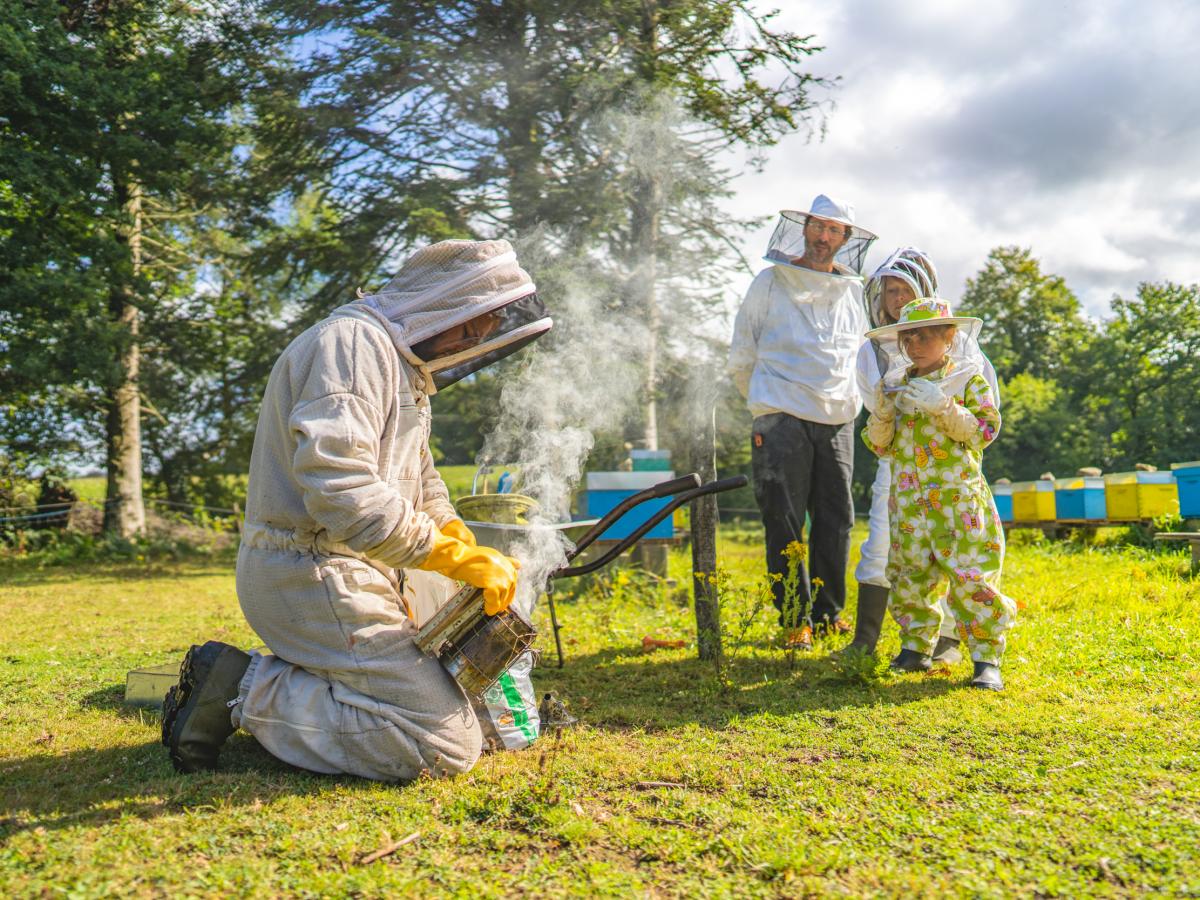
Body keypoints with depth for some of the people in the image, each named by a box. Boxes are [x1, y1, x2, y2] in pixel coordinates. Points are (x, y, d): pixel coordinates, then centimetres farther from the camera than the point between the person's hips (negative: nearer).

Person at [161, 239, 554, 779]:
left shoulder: (403, 366, 19)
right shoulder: (354, 341, -16)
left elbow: (423, 485, 24)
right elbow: (339, 487, -29)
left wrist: (477, 563, 9)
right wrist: (460, 558, -24)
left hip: (355, 569, 11)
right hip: (313, 576, -11)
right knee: (448, 746, -16)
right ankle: (247, 693, -7)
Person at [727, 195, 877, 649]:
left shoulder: (854, 291, 14)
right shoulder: (770, 282, 4)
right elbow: (741, 356, 9)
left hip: (837, 421, 4)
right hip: (782, 421, -3)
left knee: (837, 519, 5)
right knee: (784, 523, -4)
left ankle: (829, 611, 18)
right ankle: (795, 619, 5)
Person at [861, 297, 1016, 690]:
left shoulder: (968, 378, 2)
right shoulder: (896, 384, 13)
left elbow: (985, 430, -7)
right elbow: (879, 446, 12)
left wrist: (942, 406, -18)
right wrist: (881, 412, -7)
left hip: (959, 498, -4)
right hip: (909, 500, 4)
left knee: (971, 577, -7)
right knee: (909, 575, 8)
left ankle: (986, 659, 2)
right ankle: (916, 648, 24)